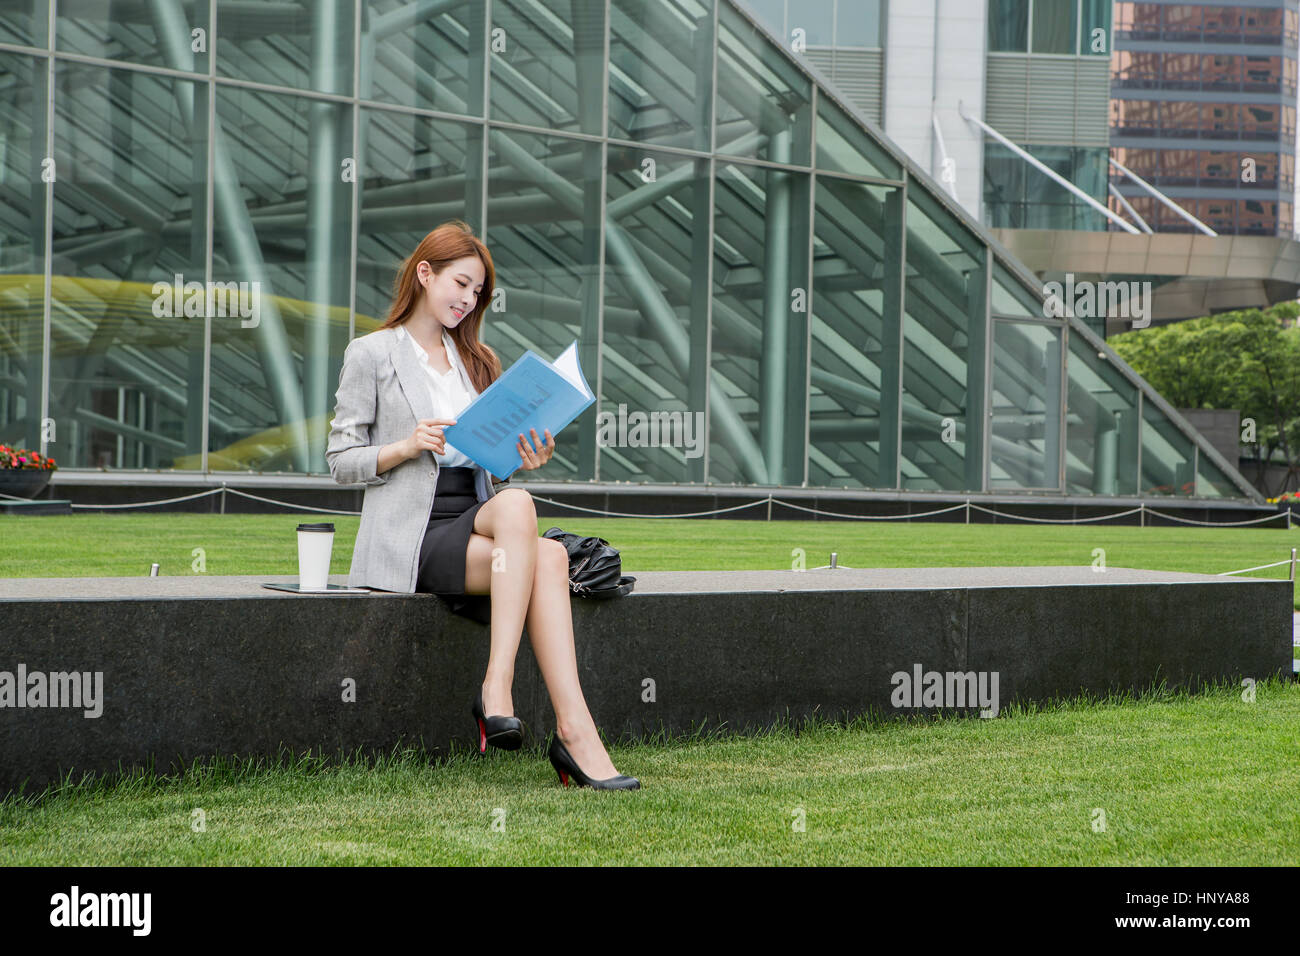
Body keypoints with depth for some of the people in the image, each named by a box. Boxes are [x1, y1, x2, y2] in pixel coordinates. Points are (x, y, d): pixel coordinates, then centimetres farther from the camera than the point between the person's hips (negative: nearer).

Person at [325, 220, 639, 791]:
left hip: (475, 523, 6)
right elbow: (341, 460, 2)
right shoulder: (372, 354, 6)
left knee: (548, 558, -31)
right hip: (412, 537, -6)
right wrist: (406, 447, -15)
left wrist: (523, 460, 2)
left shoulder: (475, 360, 25)